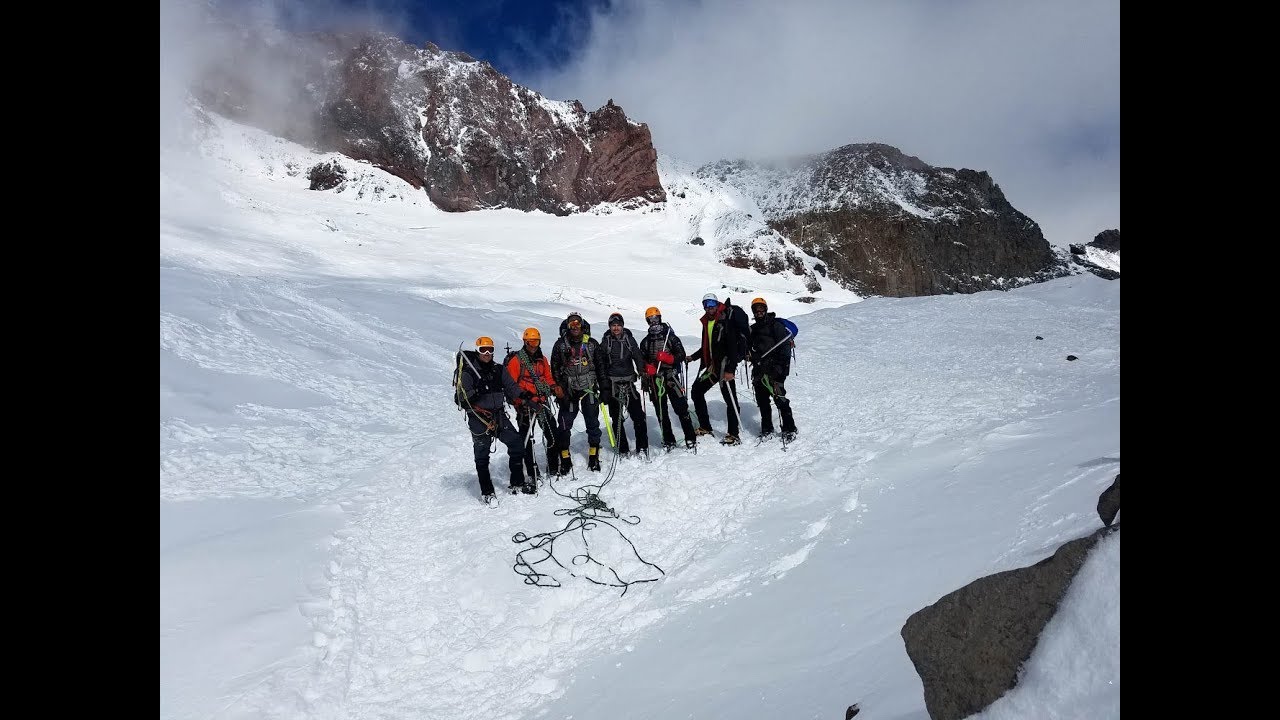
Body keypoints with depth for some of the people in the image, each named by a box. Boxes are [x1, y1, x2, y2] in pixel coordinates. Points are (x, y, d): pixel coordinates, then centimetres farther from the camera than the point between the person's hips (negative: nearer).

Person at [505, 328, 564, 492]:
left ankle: (553, 466, 24)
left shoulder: (542, 360, 14)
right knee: (527, 438, -3)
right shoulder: (516, 360, -6)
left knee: (552, 434, 8)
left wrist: (555, 388, 0)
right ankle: (532, 474, 4)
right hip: (525, 405, -6)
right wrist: (521, 401, -15)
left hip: (542, 403, 6)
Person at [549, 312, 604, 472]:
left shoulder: (592, 343, 4)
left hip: (589, 388, 1)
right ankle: (564, 458, 9)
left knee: (593, 423, 5)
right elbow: (555, 369, 2)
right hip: (569, 391, -1)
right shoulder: (560, 345, 1)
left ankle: (594, 456, 17)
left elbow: (600, 367, 8)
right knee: (565, 424, -1)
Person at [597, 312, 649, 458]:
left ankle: (642, 448, 0)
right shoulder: (605, 343, 3)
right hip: (612, 384, 0)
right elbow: (600, 365, 3)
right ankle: (623, 450, 12)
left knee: (638, 416, -7)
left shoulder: (629, 340, 6)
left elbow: (638, 358, 7)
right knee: (616, 419, 4)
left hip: (629, 382, 0)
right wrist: (604, 387, -2)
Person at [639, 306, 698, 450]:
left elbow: (681, 355, -1)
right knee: (661, 412, 5)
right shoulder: (645, 342, 14)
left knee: (681, 408, -7)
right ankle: (668, 441, 14)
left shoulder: (670, 337, 4)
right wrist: (647, 368, -6)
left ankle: (690, 439, -2)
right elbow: (642, 361, 15)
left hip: (671, 377, -3)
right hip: (655, 380, 3)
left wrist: (669, 358, -18)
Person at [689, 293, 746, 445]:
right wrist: (693, 357, 21)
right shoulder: (706, 322, 12)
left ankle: (733, 435, -2)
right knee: (697, 390, 12)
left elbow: (732, 346, -19)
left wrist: (730, 369, -25)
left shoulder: (725, 321, -13)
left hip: (725, 365, -9)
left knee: (730, 399, -6)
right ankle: (705, 428, 21)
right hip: (711, 365, 9)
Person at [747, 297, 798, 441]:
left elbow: (785, 346, -9)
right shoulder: (753, 329, 18)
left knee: (779, 399, -10)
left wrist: (782, 367, -17)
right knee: (762, 400, 8)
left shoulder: (775, 325, -3)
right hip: (759, 370, 7)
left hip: (773, 369, -6)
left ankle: (789, 429, -3)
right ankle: (767, 429, 18)